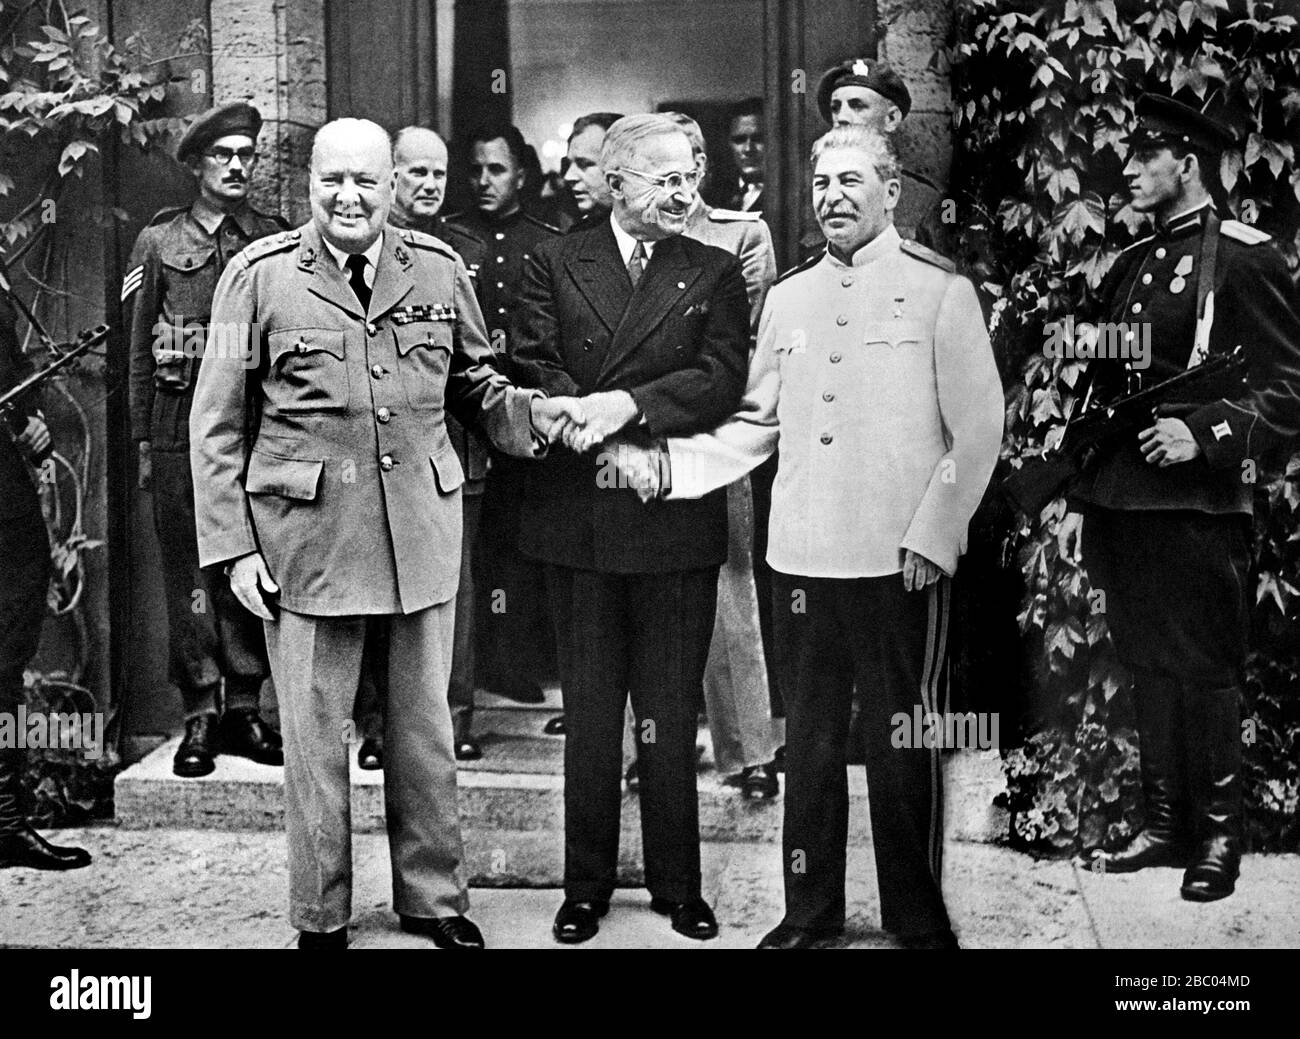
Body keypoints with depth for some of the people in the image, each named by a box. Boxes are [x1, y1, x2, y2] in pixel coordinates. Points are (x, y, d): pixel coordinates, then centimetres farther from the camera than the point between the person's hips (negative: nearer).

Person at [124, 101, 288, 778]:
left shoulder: (277, 239, 10)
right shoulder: (159, 242, 8)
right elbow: (139, 349, 7)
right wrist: (142, 441, 2)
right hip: (181, 424, -1)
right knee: (190, 569, 1)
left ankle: (244, 709, 13)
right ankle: (200, 715, 8)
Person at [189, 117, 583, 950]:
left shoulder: (439, 270, 5)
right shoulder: (261, 276, -2)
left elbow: (473, 385, 15)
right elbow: (218, 426, 0)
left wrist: (534, 414, -6)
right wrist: (232, 546, -6)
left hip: (422, 531, 2)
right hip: (307, 537, -2)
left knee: (426, 729, 12)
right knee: (315, 738, 7)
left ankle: (434, 898, 29)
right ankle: (321, 918, 23)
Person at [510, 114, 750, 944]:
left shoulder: (717, 273, 7)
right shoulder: (555, 265, 7)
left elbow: (723, 379, -5)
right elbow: (535, 371, -3)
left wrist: (629, 405, -18)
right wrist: (610, 438, -15)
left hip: (677, 525, 0)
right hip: (579, 517, 0)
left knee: (673, 715, 6)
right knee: (589, 712, 9)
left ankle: (678, 887, 20)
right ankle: (587, 886, 20)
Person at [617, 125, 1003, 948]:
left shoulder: (940, 290, -2)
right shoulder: (787, 298, 12)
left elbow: (979, 428, -4)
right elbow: (757, 427, 14)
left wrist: (931, 538, -9)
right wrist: (669, 467, 1)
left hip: (902, 561, -4)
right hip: (804, 558, 4)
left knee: (905, 741, 3)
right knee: (810, 738, 11)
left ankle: (918, 917, 18)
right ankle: (812, 908, 24)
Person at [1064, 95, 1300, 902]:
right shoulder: (1130, 266, 16)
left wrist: (1202, 432, -22)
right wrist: (1078, 498, 16)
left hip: (1199, 504, -7)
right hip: (1122, 501, 7)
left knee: (1204, 671, 0)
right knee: (1149, 668, 12)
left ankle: (1218, 837, 13)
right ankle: (1166, 825, 23)